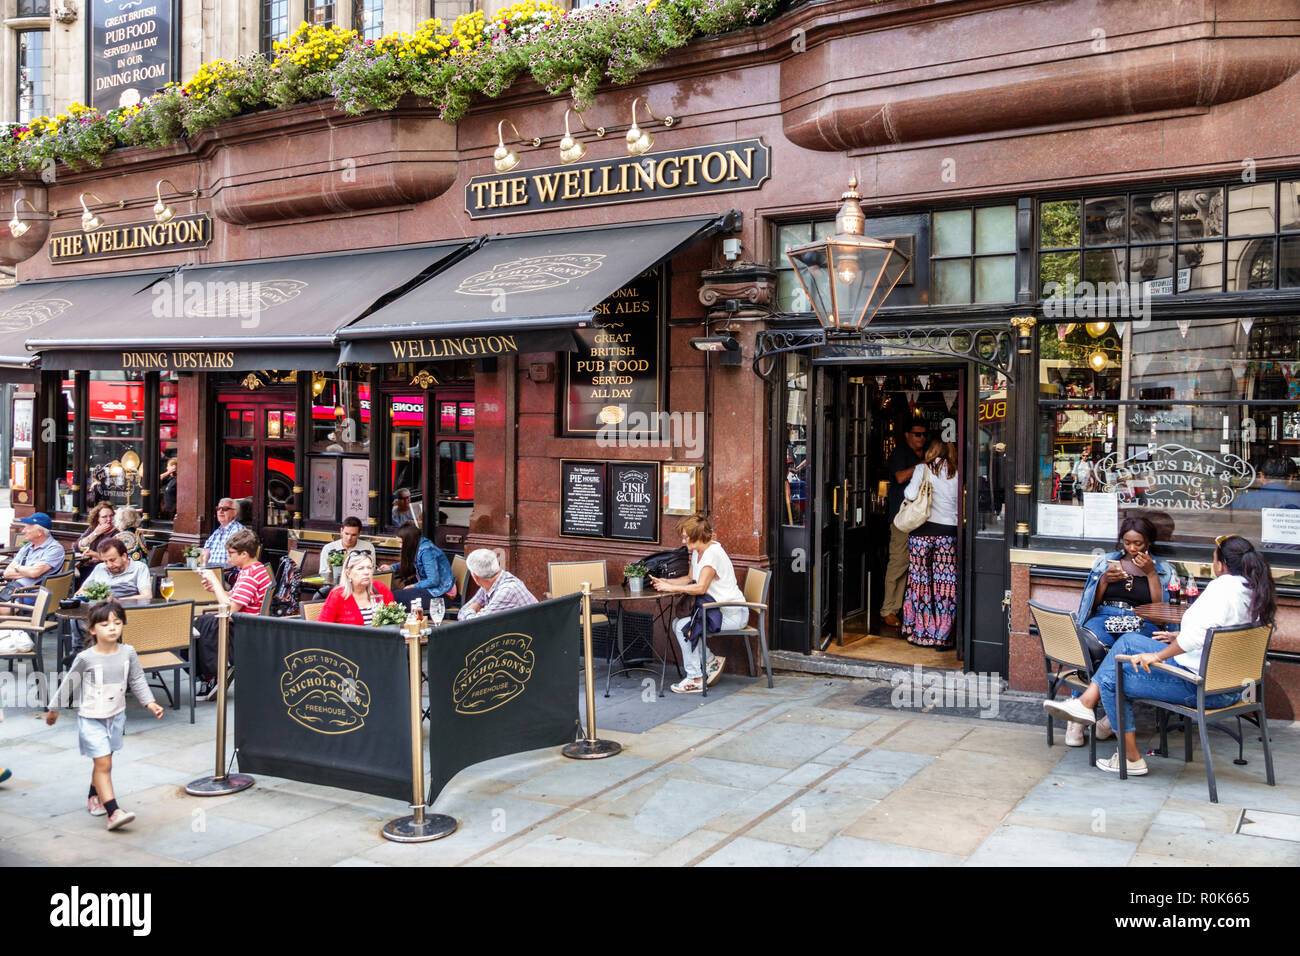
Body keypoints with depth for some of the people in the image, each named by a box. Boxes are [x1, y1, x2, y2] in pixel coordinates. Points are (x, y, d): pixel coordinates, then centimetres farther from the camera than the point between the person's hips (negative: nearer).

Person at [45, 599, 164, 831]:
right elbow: (68, 684, -1)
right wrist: (54, 709, 8)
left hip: (116, 716, 4)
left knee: (105, 761, 17)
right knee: (103, 763, -11)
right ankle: (113, 811, -15)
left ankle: (94, 796, 41)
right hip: (91, 718, -4)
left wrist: (150, 703, -3)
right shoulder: (85, 658, -15)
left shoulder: (128, 653, -5)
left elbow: (137, 680, 6)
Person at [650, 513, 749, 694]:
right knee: (677, 624, 3)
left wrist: (671, 587, -19)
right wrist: (666, 581, 7)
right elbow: (690, 579, 21)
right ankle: (710, 661, 10)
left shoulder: (712, 553, -20)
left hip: (733, 613, -10)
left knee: (683, 627, -19)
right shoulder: (697, 553, 10)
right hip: (718, 609, 10)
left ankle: (695, 679, -11)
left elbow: (701, 587, -26)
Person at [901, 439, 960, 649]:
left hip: (923, 531, -1)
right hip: (948, 531, 1)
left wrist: (907, 491, 11)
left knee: (920, 581, 6)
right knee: (945, 584, 3)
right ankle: (942, 637, 4)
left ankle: (920, 633, 11)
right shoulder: (957, 474, 5)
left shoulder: (923, 469, -1)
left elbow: (910, 494, -10)